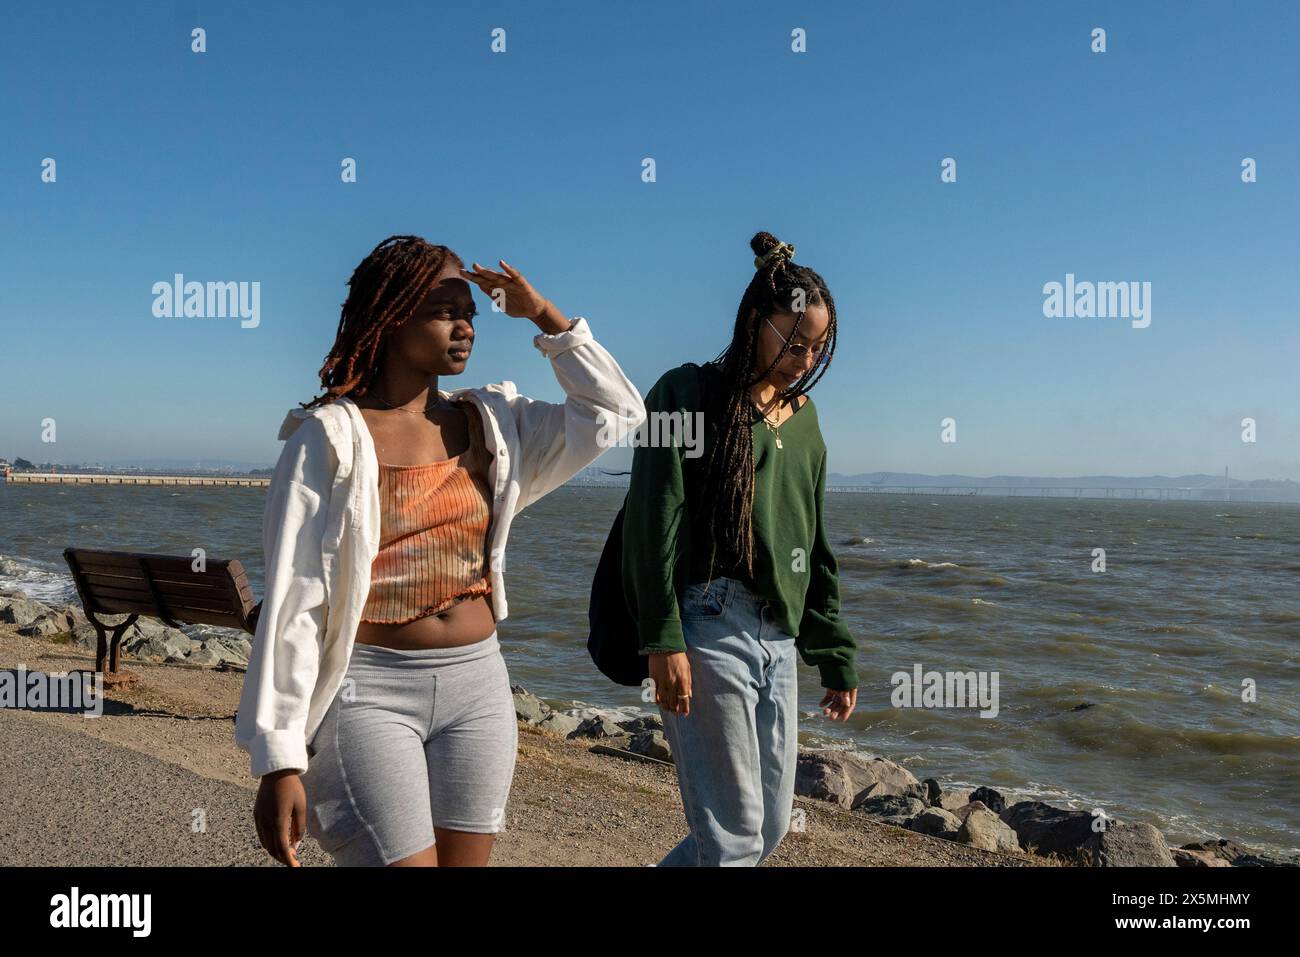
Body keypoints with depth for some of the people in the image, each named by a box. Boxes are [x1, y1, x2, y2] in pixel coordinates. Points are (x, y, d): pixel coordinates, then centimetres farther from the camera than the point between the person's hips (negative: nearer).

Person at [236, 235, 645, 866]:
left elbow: (615, 410, 11)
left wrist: (546, 317, 3)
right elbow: (294, 601, -11)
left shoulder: (490, 424, 6)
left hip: (477, 685, 5)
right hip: (368, 692, -5)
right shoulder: (331, 438, -8)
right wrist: (279, 760, -14)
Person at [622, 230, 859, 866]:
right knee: (735, 837, -4)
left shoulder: (801, 416, 17)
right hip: (710, 630, -7)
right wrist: (663, 640, -18)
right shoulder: (689, 394, -3)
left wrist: (837, 661, 18)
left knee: (771, 827, 11)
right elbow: (655, 523, -10)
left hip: (778, 642, 7)